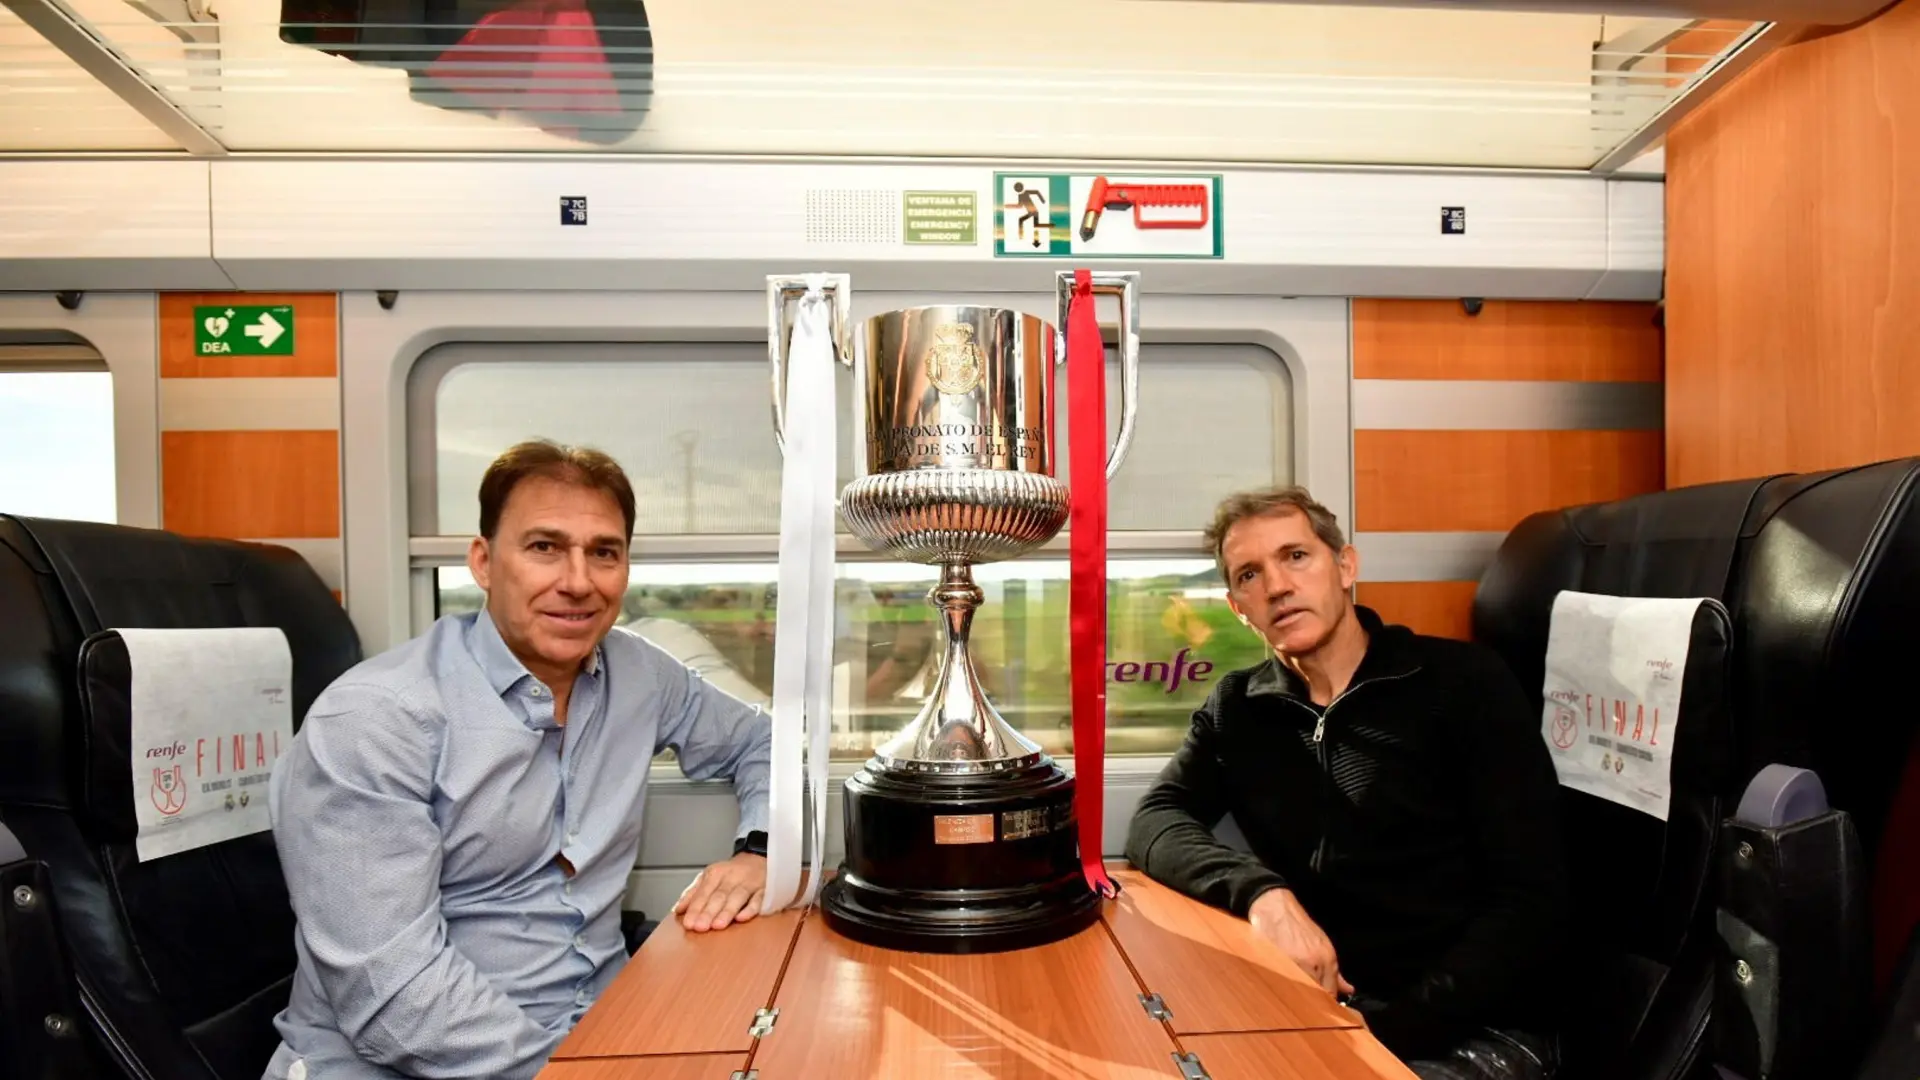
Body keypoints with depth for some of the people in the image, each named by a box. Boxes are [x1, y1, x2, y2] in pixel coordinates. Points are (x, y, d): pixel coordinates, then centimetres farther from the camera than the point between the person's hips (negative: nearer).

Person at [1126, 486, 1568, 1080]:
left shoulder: (1464, 680, -5)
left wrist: (1385, 1031, -19)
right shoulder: (1237, 708, 6)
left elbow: (1531, 900, -9)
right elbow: (1153, 824, -4)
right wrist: (1261, 892, -24)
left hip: (1474, 1028, -4)